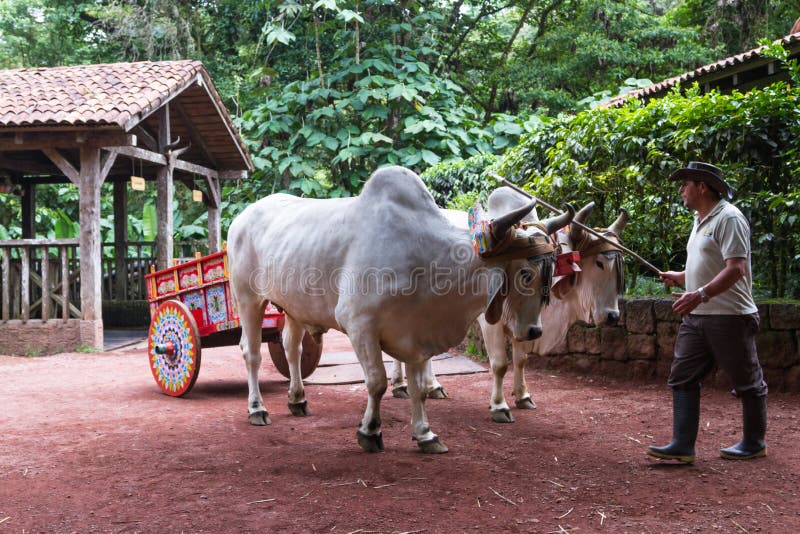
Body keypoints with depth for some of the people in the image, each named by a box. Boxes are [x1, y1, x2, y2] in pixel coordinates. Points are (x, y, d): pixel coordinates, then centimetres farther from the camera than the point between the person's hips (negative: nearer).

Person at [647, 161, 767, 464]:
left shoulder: (728, 218, -14)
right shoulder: (701, 221, 16)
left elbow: (735, 269, -23)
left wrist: (701, 294, -31)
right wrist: (679, 277, 16)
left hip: (729, 317, -9)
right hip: (696, 317, 9)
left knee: (747, 382, 6)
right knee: (682, 377, 2)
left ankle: (754, 443, 21)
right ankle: (683, 446, 3)